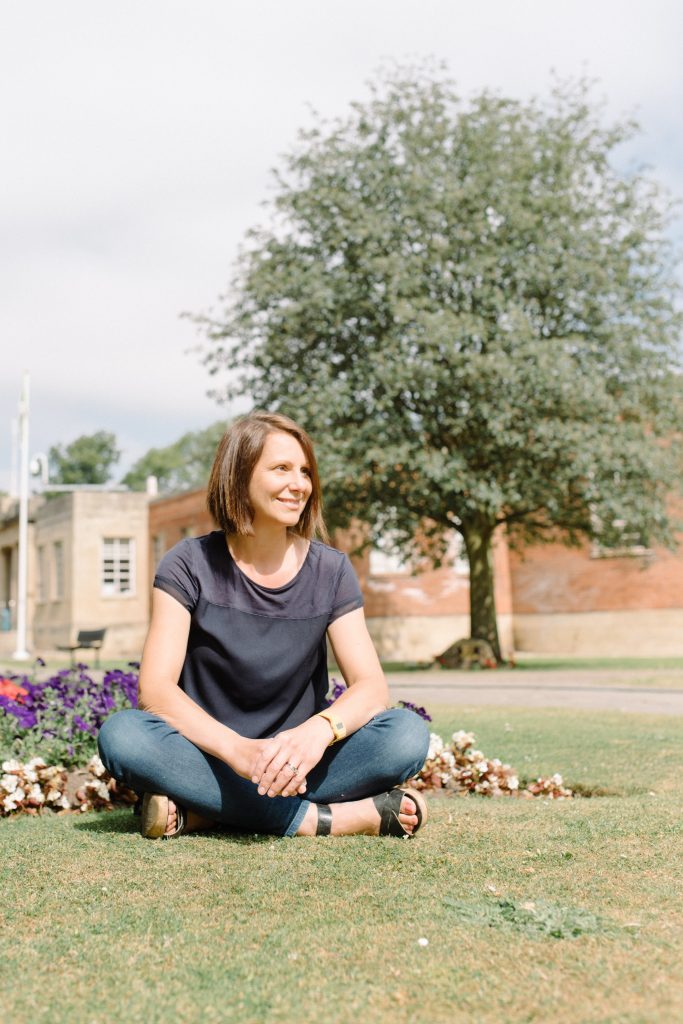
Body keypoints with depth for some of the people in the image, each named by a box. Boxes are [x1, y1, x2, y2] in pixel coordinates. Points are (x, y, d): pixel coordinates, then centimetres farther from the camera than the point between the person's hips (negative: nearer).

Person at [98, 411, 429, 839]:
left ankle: (202, 811, -25)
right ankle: (322, 819, -29)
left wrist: (318, 730, -33)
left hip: (296, 764, 2)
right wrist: (236, 749, -36)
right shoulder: (189, 566, -5)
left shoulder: (330, 571, 1)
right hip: (210, 757, -2)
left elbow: (371, 686, -9)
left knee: (407, 732, -25)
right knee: (122, 735, -32)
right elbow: (155, 689, -17)